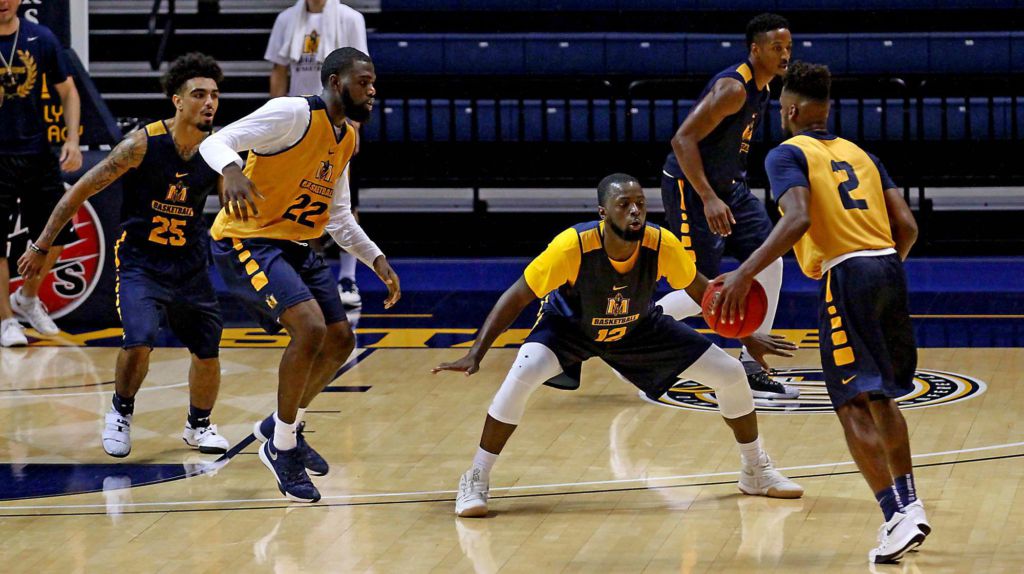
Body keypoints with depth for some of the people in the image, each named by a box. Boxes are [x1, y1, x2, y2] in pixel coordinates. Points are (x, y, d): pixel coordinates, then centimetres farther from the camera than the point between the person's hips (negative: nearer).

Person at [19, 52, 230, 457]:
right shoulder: (143, 144, -18)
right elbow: (80, 191, -11)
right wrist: (41, 247, -9)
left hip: (191, 266, 4)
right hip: (139, 261, -4)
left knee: (208, 351, 5)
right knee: (139, 343, -23)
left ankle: (199, 425, 33)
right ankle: (121, 413, 6)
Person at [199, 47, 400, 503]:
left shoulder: (347, 137, 11)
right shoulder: (293, 114, -16)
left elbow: (338, 216, 22)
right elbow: (215, 142, -24)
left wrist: (377, 261, 12)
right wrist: (232, 170, -46)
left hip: (296, 247, 9)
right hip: (247, 241, -9)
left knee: (340, 341, 9)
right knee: (310, 328, -24)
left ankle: (285, 425, 32)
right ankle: (281, 446, -9)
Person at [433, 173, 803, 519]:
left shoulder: (662, 246, -27)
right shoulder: (574, 246, -36)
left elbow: (702, 291, -6)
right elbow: (518, 297, -26)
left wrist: (749, 338, -2)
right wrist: (476, 354, -31)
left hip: (640, 327, 3)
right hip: (569, 324, -3)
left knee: (730, 374, -5)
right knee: (523, 375, -33)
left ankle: (756, 471, 22)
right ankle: (475, 482, -16)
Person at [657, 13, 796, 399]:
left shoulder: (761, 88, 8)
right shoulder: (733, 88, -22)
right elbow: (682, 139, -27)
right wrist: (708, 198, -32)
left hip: (727, 186, 9)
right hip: (690, 187, -9)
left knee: (770, 263, 0)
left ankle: (752, 370, 6)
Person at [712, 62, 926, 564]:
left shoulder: (787, 154, 3)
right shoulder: (860, 154, 22)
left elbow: (797, 220, -16)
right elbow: (906, 226, 14)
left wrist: (744, 274, -16)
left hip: (845, 276, -7)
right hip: (888, 269, 7)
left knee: (855, 406, -6)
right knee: (881, 398, 22)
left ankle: (896, 517, -17)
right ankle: (909, 504, 23)